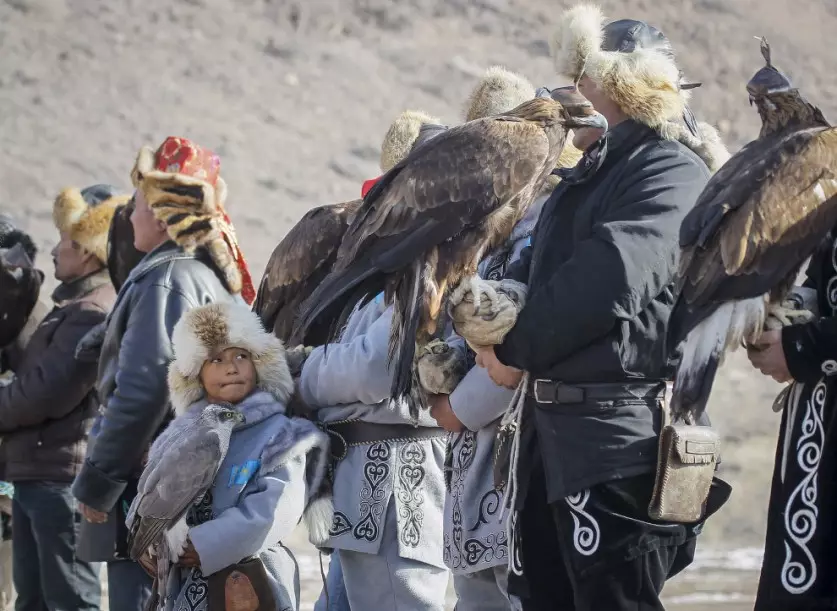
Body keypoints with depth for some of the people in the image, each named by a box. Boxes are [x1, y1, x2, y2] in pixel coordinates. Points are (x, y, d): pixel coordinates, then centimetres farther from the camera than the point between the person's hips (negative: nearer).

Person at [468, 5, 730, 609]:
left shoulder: (672, 173, -10)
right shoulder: (592, 170, 20)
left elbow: (614, 276, -24)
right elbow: (533, 268, 19)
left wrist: (517, 348, -14)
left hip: (619, 441, -10)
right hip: (552, 426, 10)